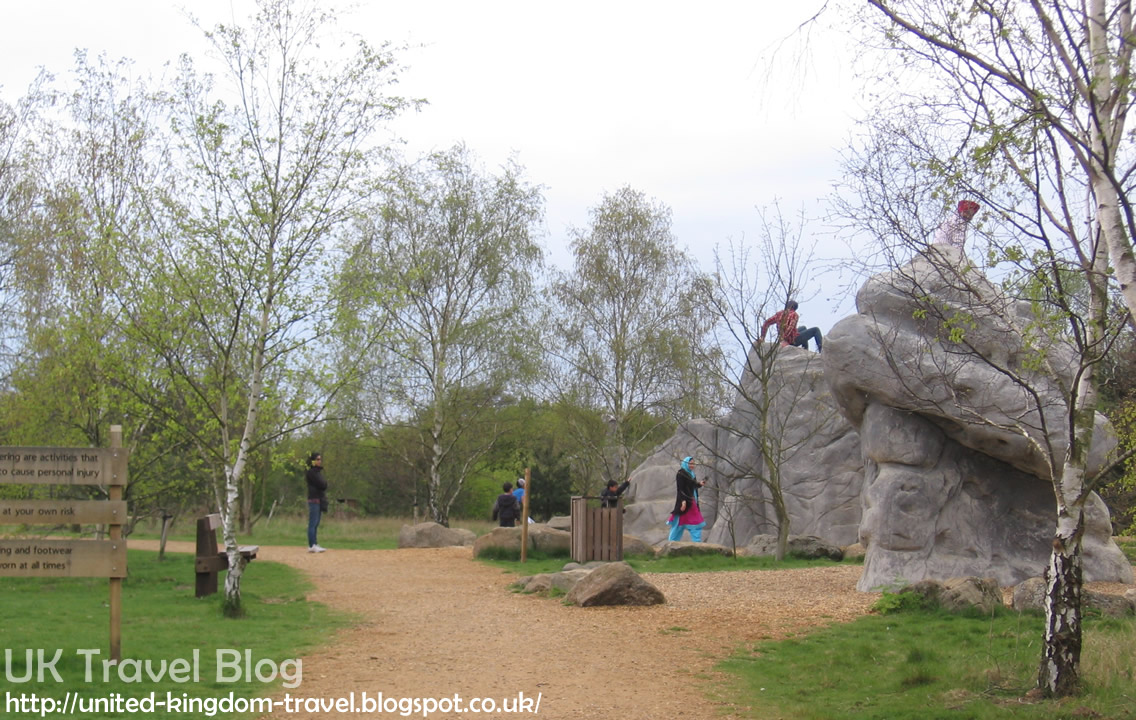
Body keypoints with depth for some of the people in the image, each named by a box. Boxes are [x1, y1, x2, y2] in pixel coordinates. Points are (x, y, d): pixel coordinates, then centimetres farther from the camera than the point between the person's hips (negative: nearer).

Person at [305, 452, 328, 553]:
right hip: (314, 500, -9)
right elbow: (322, 485, -17)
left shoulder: (318, 472, 19)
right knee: (312, 524, -9)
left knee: (316, 524, 10)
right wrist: (325, 483, 4)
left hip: (320, 500, 9)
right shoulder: (311, 472, -10)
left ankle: (314, 545, 14)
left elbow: (323, 486, 13)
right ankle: (311, 546, -10)